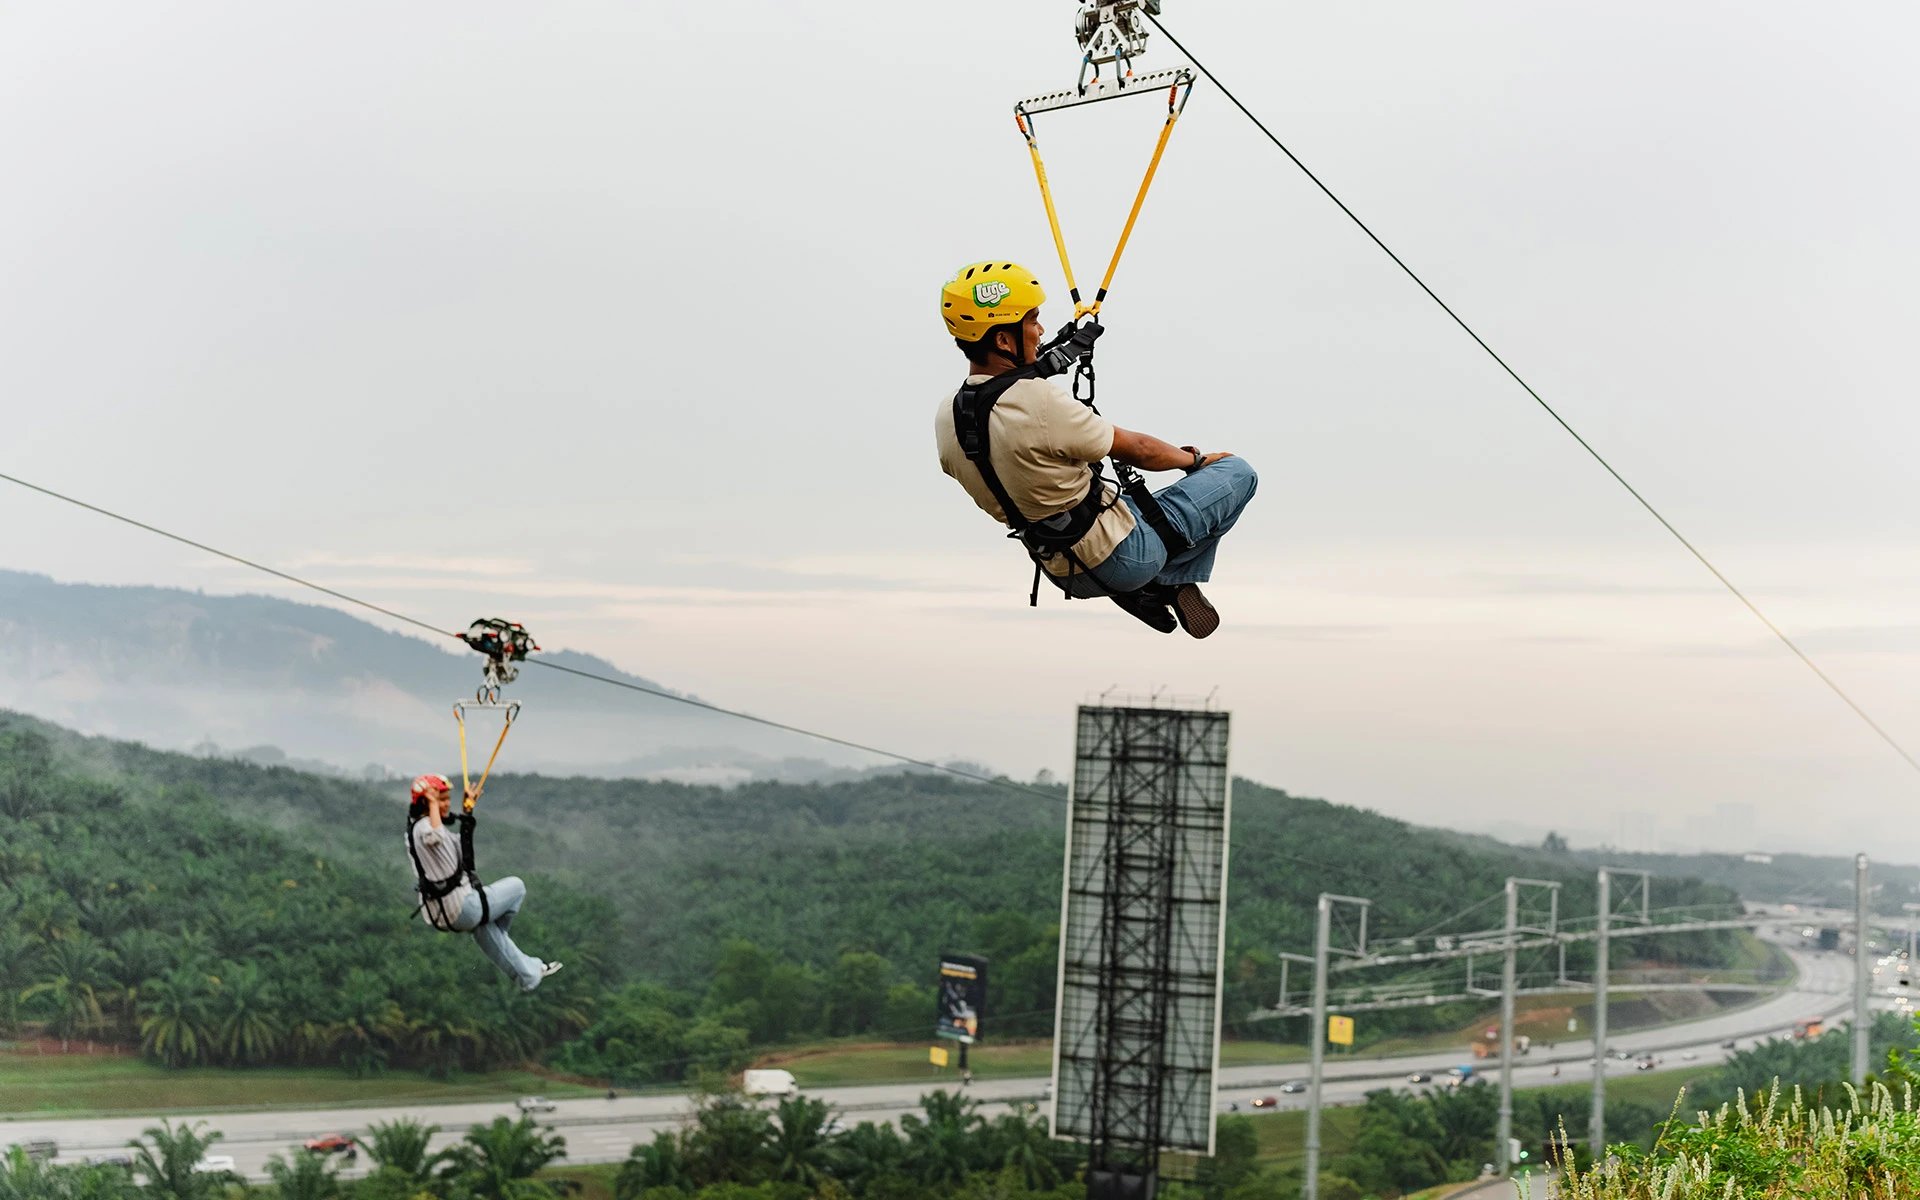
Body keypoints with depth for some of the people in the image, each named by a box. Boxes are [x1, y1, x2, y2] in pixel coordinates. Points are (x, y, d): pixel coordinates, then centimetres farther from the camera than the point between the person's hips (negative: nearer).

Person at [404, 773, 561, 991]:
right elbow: (435, 837, -47)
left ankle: (530, 975, 47)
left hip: (439, 915, 10)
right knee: (516, 886, 11)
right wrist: (432, 803, -33)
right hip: (462, 909, -10)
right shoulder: (424, 826, -20)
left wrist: (467, 810, 30)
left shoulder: (415, 827, 11)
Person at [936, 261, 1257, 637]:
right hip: (1122, 558, -8)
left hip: (1065, 574, 8)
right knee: (1238, 473, 5)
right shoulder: (1040, 402, -29)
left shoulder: (946, 418, -6)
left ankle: (1141, 589, 17)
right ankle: (1170, 582, 9)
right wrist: (1196, 458, 5)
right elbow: (1140, 450, -15)